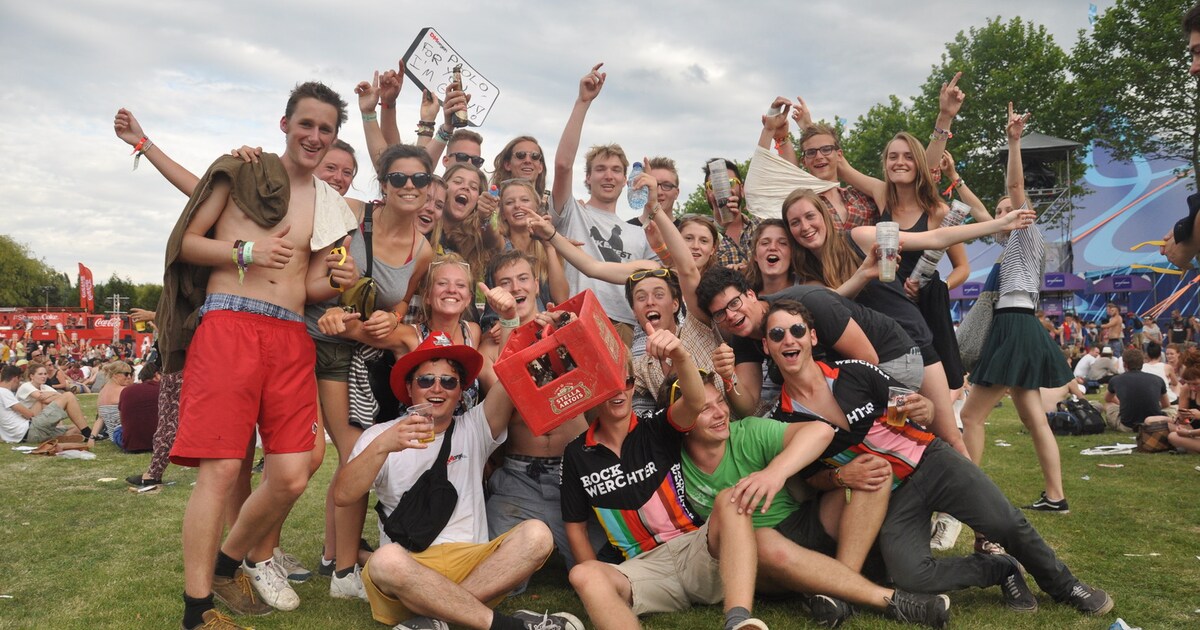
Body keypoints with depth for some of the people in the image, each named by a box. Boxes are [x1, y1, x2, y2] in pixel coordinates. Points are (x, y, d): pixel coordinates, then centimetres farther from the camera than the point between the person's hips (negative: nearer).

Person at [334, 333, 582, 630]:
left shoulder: (474, 429, 12)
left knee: (536, 535, -23)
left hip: (472, 563, 2)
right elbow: (342, 496, -9)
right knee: (386, 560, -35)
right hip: (406, 571, -1)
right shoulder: (379, 435, 8)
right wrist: (382, 447, -26)